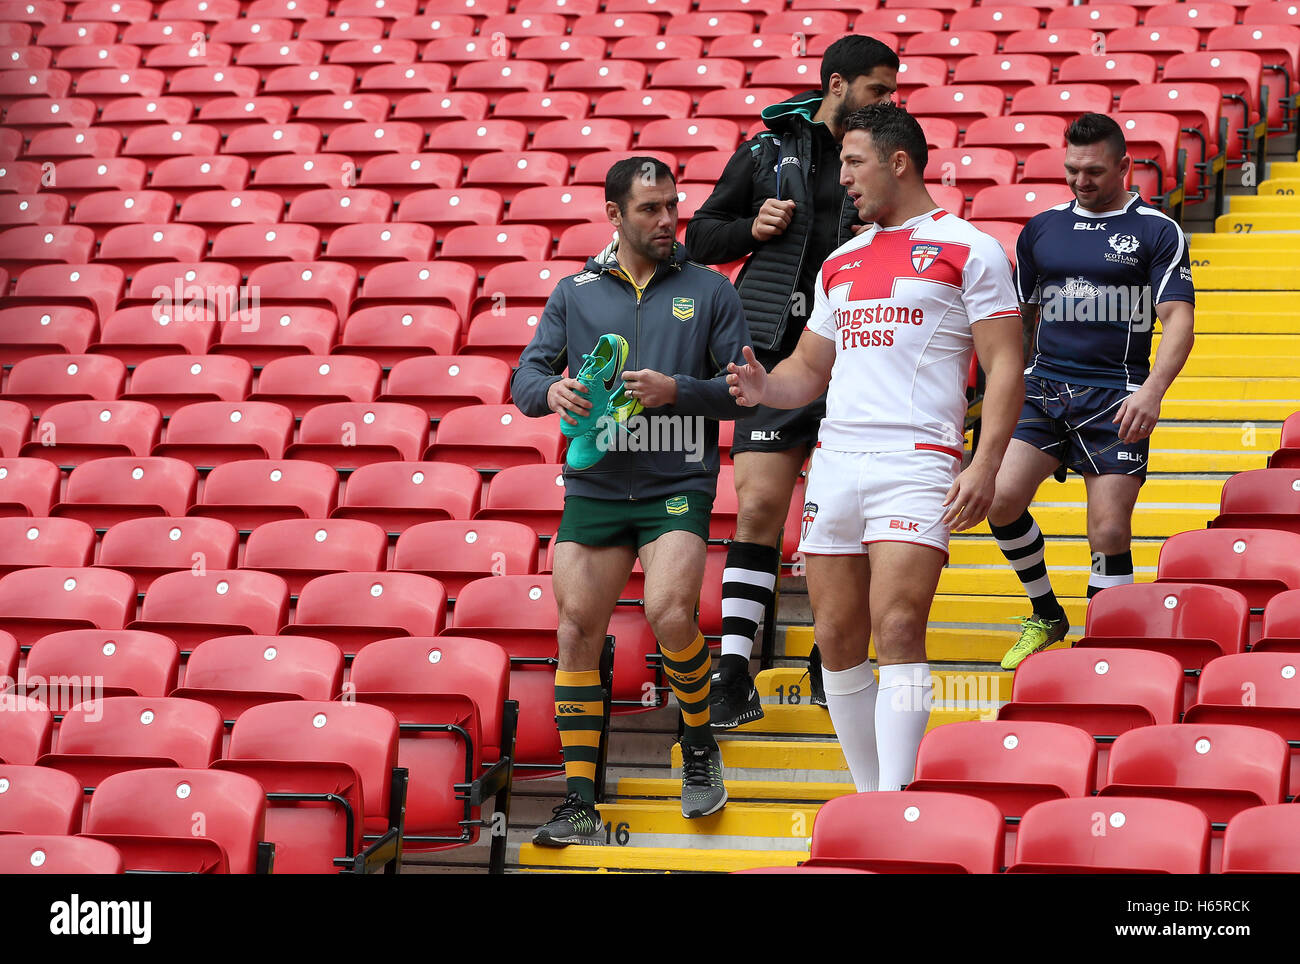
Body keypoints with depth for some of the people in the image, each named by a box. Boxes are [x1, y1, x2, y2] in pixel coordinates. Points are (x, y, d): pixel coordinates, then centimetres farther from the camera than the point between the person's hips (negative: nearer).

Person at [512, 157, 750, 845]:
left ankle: (700, 744, 5)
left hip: (678, 484, -2)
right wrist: (553, 390, -13)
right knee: (577, 628, -5)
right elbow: (525, 379, 10)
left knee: (669, 613, -22)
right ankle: (579, 803, 0)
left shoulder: (709, 291, 7)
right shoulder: (575, 293, 12)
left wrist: (676, 390, -12)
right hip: (593, 485, 3)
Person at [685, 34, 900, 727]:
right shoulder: (767, 153, 8)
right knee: (759, 508, -7)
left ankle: (831, 661, 18)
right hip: (777, 355, -1)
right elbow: (700, 236, 13)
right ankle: (734, 676, -6)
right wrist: (751, 229, -6)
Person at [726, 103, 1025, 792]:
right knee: (836, 638, 5)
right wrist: (765, 387, 2)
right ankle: (866, 796, 17)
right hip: (834, 460, 6)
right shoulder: (841, 263, 20)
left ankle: (895, 804, -18)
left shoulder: (969, 250, 1)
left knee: (896, 631, -17)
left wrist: (985, 466, -14)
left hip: (917, 461, -6)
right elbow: (809, 368, 26)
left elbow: (1004, 366, -3)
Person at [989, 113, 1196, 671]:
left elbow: (1178, 320, -9)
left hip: (1116, 396, -3)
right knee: (1000, 498, -13)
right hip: (1043, 388, 4)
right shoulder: (1041, 229, 12)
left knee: (1110, 534, -8)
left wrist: (1152, 390, -24)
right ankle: (1046, 615, 9)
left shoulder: (1158, 232, -1)